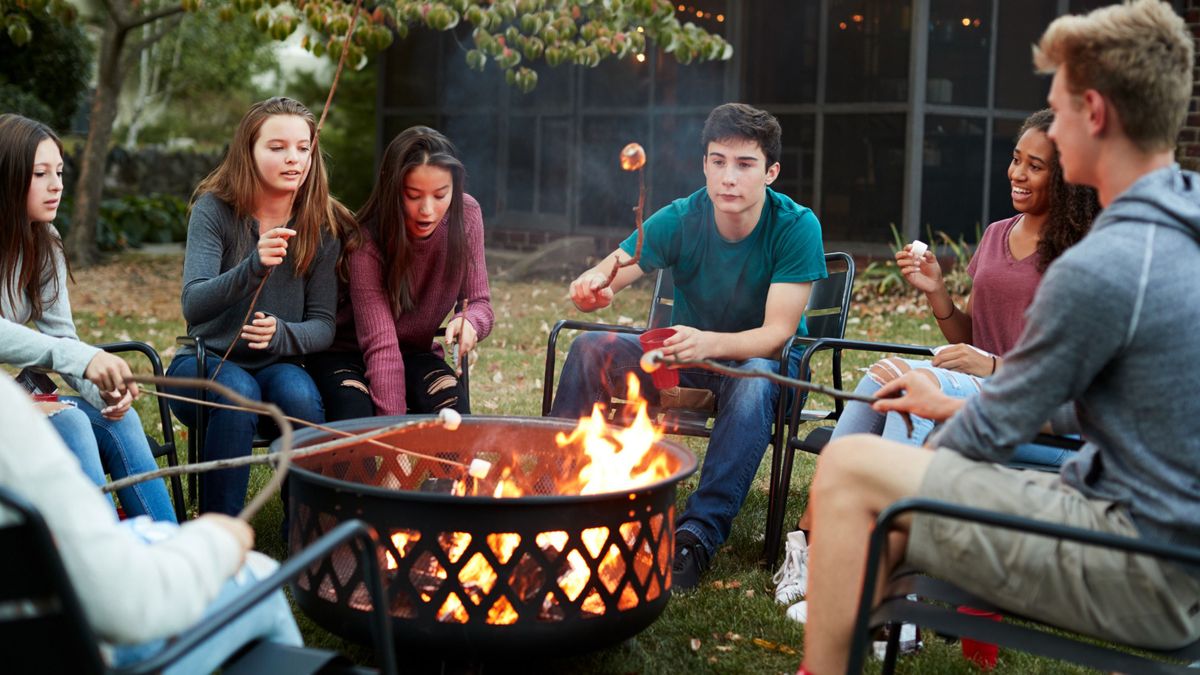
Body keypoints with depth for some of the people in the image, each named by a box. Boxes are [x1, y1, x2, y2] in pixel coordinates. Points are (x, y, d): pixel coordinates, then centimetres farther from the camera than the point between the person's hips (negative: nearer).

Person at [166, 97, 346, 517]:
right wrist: (253, 268, -40)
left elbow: (323, 325, -2)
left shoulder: (321, 226, -1)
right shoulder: (214, 210, -9)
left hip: (278, 367, 2)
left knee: (299, 394, -31)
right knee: (238, 392, -34)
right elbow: (193, 306, -22)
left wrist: (281, 334, -25)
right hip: (204, 364, -2)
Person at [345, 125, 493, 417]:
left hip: (416, 352, 3)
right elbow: (381, 346, -33)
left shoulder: (466, 215, -14)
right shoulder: (368, 240, -27)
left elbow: (479, 302, -6)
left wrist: (469, 321, -31)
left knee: (450, 403, -28)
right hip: (352, 356, -3)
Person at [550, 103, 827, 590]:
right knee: (590, 349, -19)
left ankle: (699, 532, -38)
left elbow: (776, 334, -25)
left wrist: (709, 343, -45)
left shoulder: (796, 227, -20)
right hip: (687, 355, 3)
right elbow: (605, 275, -21)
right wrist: (592, 288, -47)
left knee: (754, 379, -39)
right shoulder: (681, 220, -12)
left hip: (764, 362, -3)